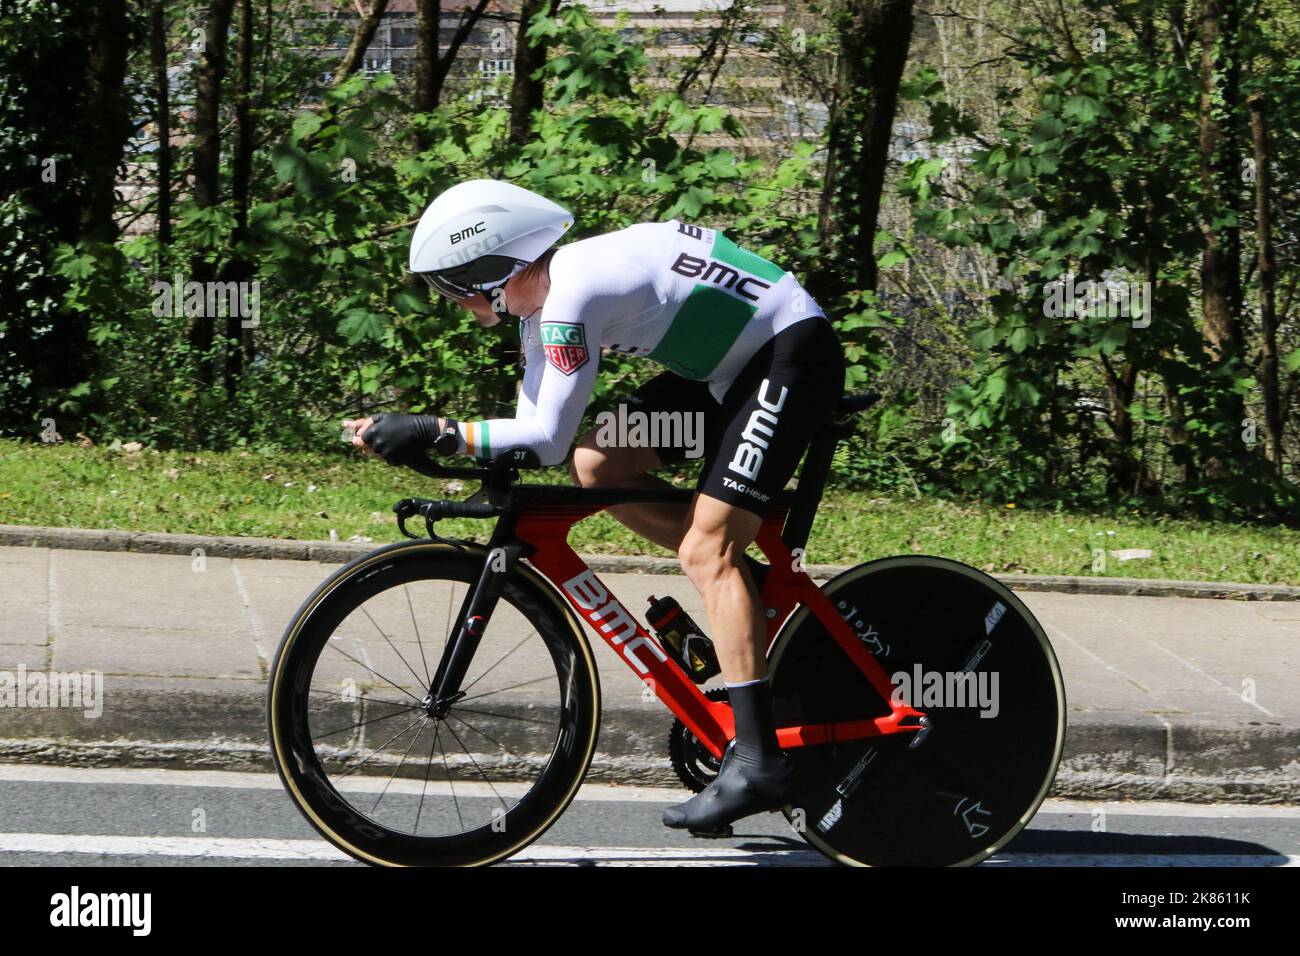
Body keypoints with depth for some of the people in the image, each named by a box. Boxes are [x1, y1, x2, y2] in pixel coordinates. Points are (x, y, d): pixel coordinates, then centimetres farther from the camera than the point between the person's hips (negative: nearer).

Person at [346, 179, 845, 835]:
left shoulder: (572, 296, -23)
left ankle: (757, 761, -20)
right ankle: (744, 594, 10)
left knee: (706, 548, -17)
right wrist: (419, 438, -3)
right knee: (596, 466, 3)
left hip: (794, 353, -10)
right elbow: (535, 429, 6)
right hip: (733, 361, 10)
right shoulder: (544, 298, 6)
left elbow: (547, 438, -25)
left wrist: (434, 432, -26)